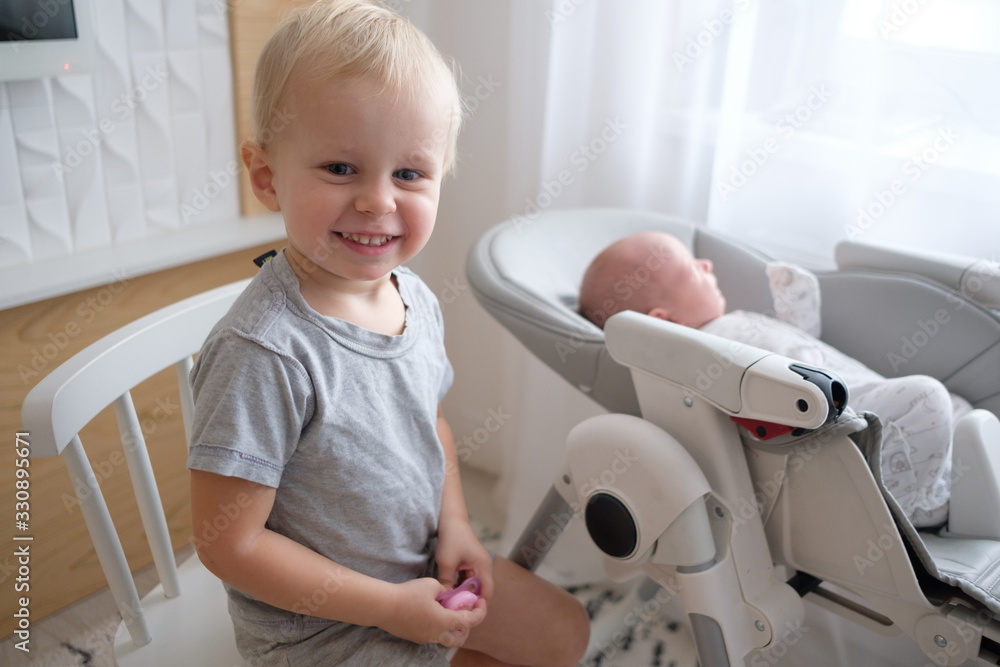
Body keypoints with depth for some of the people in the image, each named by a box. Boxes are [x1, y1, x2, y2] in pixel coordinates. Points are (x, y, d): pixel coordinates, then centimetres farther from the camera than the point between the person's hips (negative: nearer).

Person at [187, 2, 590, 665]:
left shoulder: (417, 298, -9)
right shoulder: (263, 353, -32)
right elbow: (229, 543, -25)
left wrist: (454, 523, -5)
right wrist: (390, 605, -21)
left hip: (424, 561, 7)